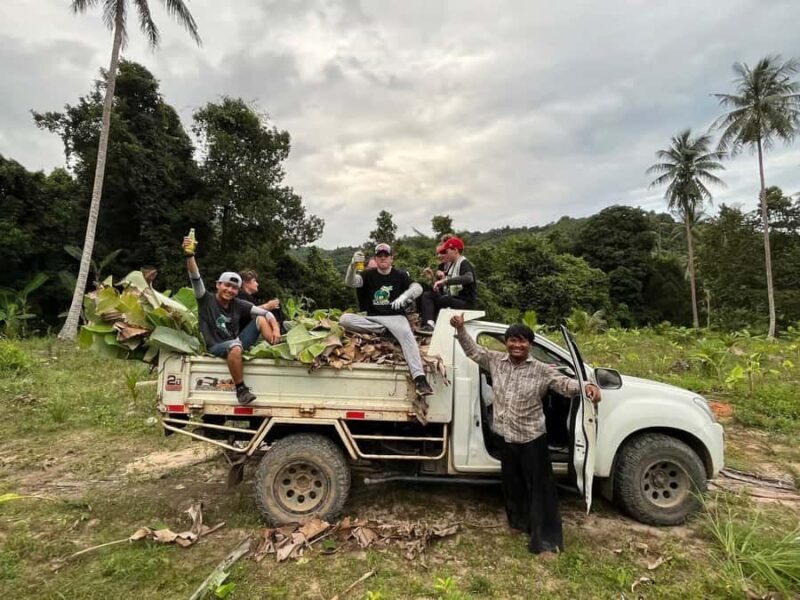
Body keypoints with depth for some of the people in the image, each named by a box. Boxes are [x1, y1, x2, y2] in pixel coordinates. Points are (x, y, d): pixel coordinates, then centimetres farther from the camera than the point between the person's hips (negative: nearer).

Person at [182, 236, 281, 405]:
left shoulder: (238, 305, 5)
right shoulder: (206, 300, -2)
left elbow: (265, 313, 0)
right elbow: (195, 278, -17)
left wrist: (276, 330, -17)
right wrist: (189, 254, -31)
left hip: (235, 343, 5)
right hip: (216, 347, -5)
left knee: (260, 319, -7)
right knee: (235, 346, -40)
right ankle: (241, 389, -31)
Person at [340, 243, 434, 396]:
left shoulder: (400, 275, 8)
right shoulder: (369, 274, 9)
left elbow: (418, 287, -7)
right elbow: (350, 283, -9)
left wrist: (404, 296, -28)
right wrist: (353, 264, -29)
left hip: (395, 316, -2)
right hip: (372, 318, 2)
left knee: (406, 333, -34)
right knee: (344, 319, -20)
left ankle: (420, 378, -42)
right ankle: (382, 330, -16)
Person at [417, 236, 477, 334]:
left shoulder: (464, 264, -9)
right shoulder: (450, 265, 17)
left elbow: (469, 278, -33)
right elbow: (443, 289, 17)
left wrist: (445, 280, -36)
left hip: (466, 302, -9)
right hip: (452, 298, 9)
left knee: (442, 300, -34)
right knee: (427, 295, -6)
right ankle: (429, 323, -28)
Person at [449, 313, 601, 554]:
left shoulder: (541, 370, -12)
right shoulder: (495, 360, -2)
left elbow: (564, 383, -18)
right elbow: (473, 350, 5)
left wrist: (586, 386, -38)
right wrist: (461, 328, -7)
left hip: (531, 437, -4)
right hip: (505, 435, 4)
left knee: (540, 486, 4)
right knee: (512, 483, 22)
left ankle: (546, 537, 16)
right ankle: (521, 522, 44)